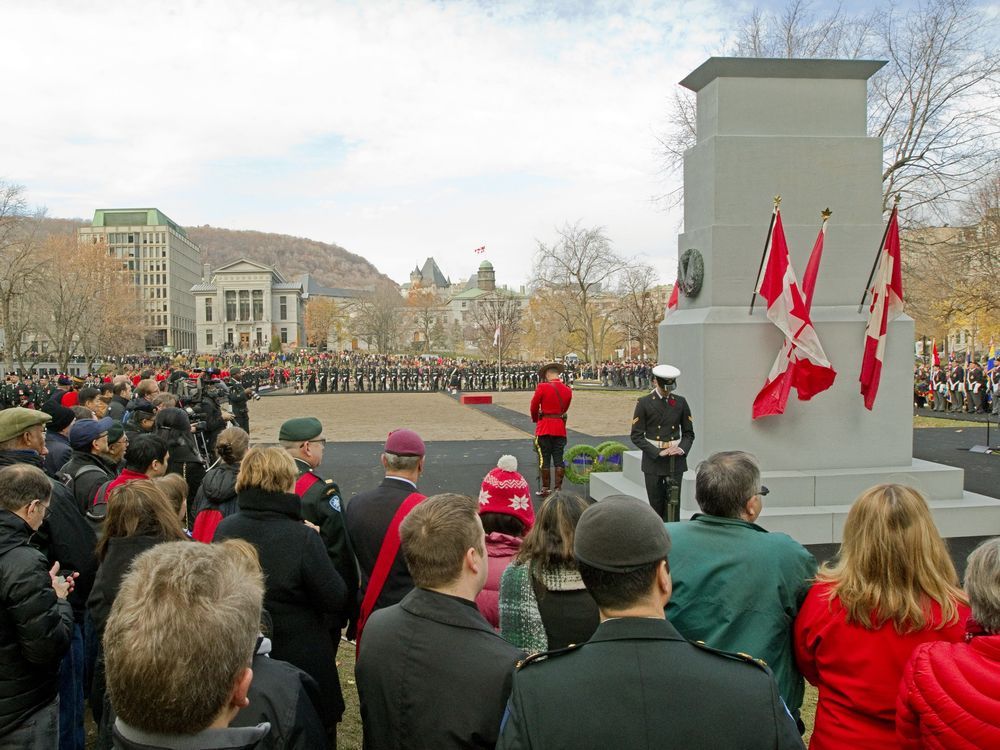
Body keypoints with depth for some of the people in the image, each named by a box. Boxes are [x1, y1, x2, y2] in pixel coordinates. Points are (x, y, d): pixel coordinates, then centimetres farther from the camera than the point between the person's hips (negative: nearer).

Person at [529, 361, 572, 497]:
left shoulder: (542, 387, -12)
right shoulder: (567, 390, 2)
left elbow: (534, 406, -3)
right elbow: (565, 409, 10)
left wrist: (535, 419, 15)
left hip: (544, 428, -4)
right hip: (560, 428, 4)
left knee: (544, 459, 5)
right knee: (559, 459, 9)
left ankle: (545, 489, 10)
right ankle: (558, 488, 11)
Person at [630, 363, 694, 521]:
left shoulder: (680, 402, 6)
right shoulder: (644, 403, -2)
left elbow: (688, 433, 11)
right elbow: (636, 436, -5)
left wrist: (682, 449, -9)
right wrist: (658, 452, -15)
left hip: (675, 460, 2)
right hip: (653, 460, -2)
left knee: (673, 503, 0)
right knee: (656, 504, 5)